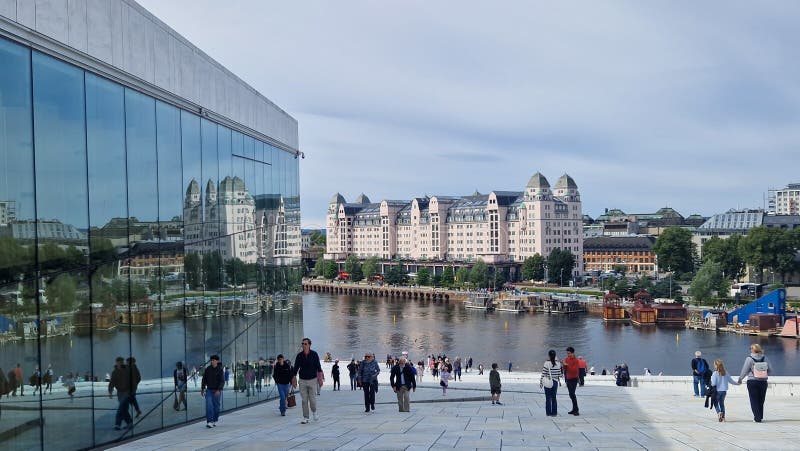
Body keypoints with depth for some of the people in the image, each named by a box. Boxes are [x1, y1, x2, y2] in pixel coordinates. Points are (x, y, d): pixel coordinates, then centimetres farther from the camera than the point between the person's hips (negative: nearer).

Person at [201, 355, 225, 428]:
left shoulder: (220, 370, -5)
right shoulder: (207, 369, 3)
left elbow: (222, 381, -10)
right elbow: (204, 380, 11)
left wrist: (219, 390, -21)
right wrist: (202, 389, 7)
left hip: (217, 391, -1)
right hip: (209, 390, 2)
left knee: (216, 407, 5)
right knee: (209, 405, -12)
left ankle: (214, 421, 20)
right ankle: (209, 422, -15)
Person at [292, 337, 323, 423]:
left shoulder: (314, 354, -6)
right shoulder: (299, 355, -1)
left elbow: (318, 367, -3)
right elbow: (295, 368, 5)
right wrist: (294, 379, 1)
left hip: (312, 380, -2)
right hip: (302, 381, 2)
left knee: (312, 399, -3)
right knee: (304, 400, 1)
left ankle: (314, 412, 26)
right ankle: (305, 418, 8)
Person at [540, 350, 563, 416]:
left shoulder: (547, 363, -13)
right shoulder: (558, 363, -1)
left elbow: (543, 374, -11)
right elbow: (559, 373, 6)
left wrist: (541, 382, -4)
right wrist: (559, 380, 18)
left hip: (547, 382, -3)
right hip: (555, 382, 4)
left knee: (548, 398, 5)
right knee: (554, 397, 11)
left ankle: (548, 412, 7)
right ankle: (554, 413, 11)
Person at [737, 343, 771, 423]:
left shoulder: (749, 358, -9)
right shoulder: (764, 358, 1)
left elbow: (744, 370, -5)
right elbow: (770, 370, 4)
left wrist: (740, 379, 10)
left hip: (752, 382, -3)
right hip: (763, 382, 3)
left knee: (754, 401, 3)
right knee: (761, 400, 14)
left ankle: (757, 418, -1)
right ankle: (760, 417, 18)